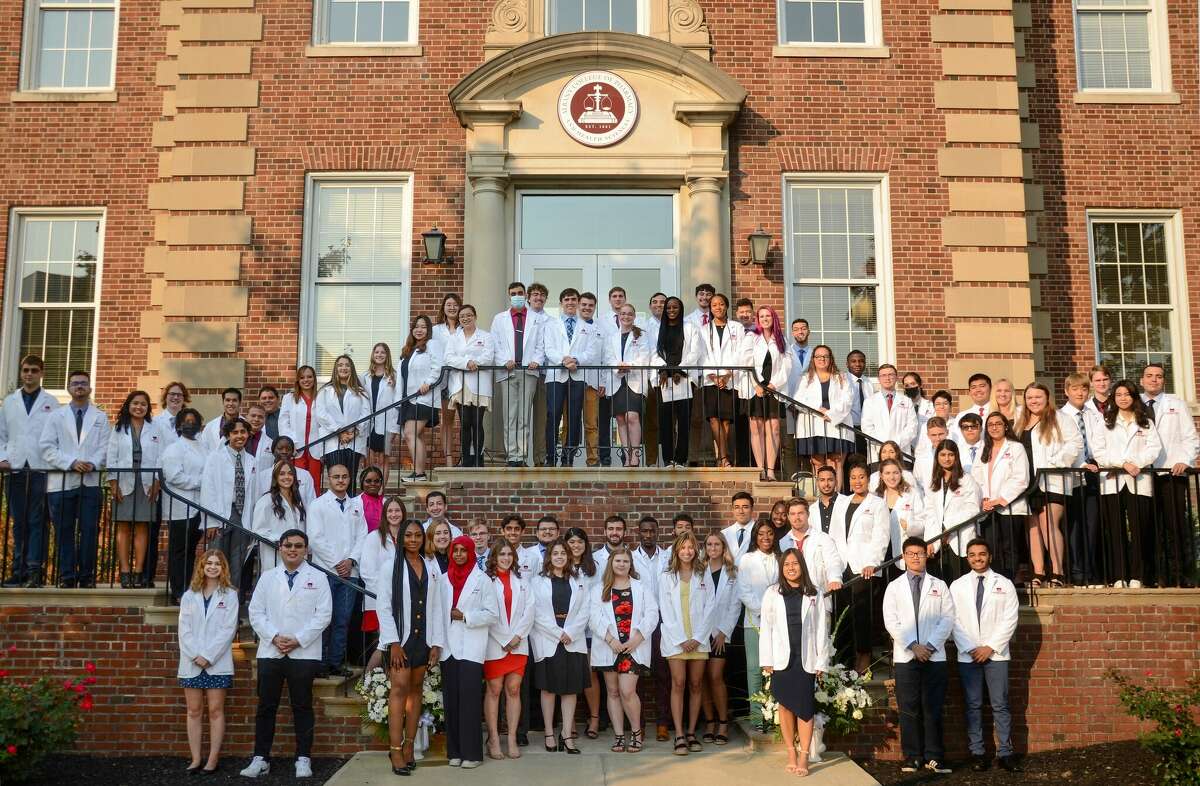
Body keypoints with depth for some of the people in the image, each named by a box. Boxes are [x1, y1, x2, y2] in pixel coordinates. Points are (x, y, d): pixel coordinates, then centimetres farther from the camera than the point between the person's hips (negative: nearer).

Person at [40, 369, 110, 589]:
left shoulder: (100, 418, 12)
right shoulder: (55, 416, 10)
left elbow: (105, 448, 5)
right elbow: (46, 447, 1)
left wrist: (93, 464, -15)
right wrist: (71, 463, -12)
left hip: (90, 482, 0)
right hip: (61, 482, 0)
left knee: (90, 530, -2)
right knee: (64, 531, 2)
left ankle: (87, 576, 6)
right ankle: (66, 576, 8)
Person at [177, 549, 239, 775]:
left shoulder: (229, 595, 3)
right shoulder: (189, 596, 10)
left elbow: (228, 629, -5)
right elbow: (184, 629, 3)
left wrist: (208, 656, -12)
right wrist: (195, 655, -11)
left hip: (217, 663, -2)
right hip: (191, 662, 3)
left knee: (215, 711, 0)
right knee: (194, 711, 4)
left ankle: (212, 760, 3)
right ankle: (196, 759, 9)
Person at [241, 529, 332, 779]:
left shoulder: (317, 578, 4)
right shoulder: (267, 578, 12)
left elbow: (323, 615, -3)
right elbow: (256, 612, 6)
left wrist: (298, 640, -11)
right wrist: (274, 637, -9)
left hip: (304, 653, -2)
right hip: (270, 652, 2)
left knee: (302, 707, 3)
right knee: (266, 707, 4)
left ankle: (303, 759, 10)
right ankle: (260, 759, 11)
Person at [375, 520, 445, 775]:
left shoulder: (431, 570, 10)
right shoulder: (390, 567, -1)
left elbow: (436, 608, 8)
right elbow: (383, 606, -5)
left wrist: (436, 643, 1)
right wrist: (393, 643, -12)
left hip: (422, 639, 4)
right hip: (399, 639, -4)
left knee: (415, 690, 7)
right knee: (399, 689, -9)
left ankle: (409, 747, 12)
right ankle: (395, 751, -9)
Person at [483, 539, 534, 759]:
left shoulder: (521, 581, 13)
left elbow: (529, 610, 5)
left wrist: (517, 636, -7)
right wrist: (504, 640, -8)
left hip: (518, 643, 3)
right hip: (494, 644, -3)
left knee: (514, 690, 3)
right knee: (494, 690, 0)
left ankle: (512, 739, 7)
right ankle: (493, 739, 6)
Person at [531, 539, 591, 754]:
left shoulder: (578, 581, 11)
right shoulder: (538, 581, 3)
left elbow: (585, 610, 4)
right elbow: (536, 613, -5)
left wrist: (570, 633, -10)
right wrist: (558, 633, -11)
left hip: (573, 641, 2)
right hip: (547, 641, -2)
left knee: (570, 688, 1)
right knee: (548, 688, 2)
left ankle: (567, 735, 5)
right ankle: (549, 734, 9)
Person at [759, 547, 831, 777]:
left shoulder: (814, 593, 4)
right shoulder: (772, 593, 3)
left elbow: (821, 628, 4)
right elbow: (766, 628, 3)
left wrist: (821, 661, 0)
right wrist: (767, 660, -2)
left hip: (806, 659, 0)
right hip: (782, 659, 1)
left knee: (805, 708, -2)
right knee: (785, 705, 5)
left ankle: (804, 756, 3)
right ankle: (791, 753, 15)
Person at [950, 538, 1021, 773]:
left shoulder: (1004, 584, 4)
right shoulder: (957, 585, 7)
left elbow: (1010, 620, -1)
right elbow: (954, 621, 3)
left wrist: (991, 647, -9)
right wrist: (969, 649, -7)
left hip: (996, 654, -1)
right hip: (967, 655, 1)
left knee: (1000, 705, -1)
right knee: (973, 706, 3)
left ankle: (1005, 753, 4)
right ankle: (977, 753, 7)